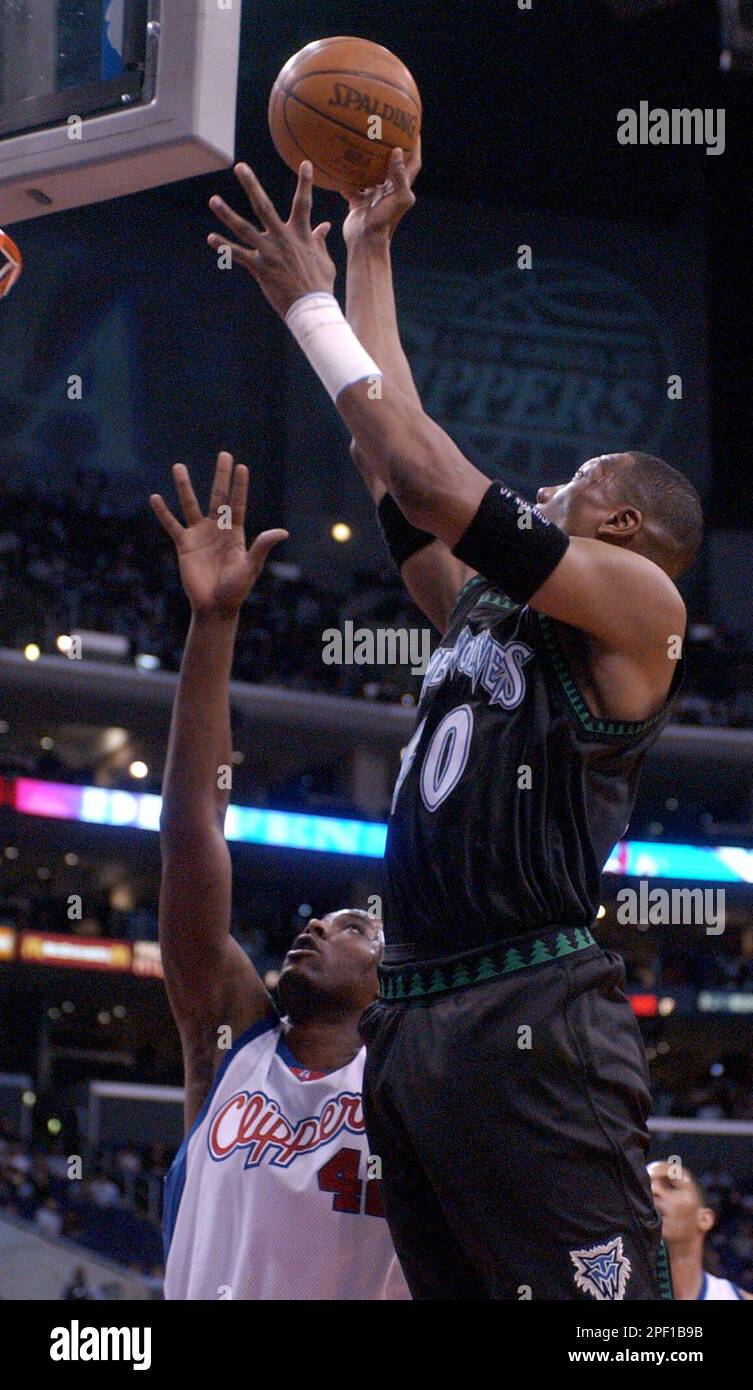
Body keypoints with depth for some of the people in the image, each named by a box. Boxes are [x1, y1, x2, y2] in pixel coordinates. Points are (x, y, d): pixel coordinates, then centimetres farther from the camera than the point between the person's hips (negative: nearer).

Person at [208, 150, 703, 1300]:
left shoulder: (642, 604, 1)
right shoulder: (483, 607, 23)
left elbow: (441, 488, -7)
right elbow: (398, 462, 27)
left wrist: (313, 308, 0)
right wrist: (368, 259, 31)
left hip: (529, 1020, -9)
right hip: (411, 1019, 9)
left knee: (587, 1295, -16)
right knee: (455, 1289, 7)